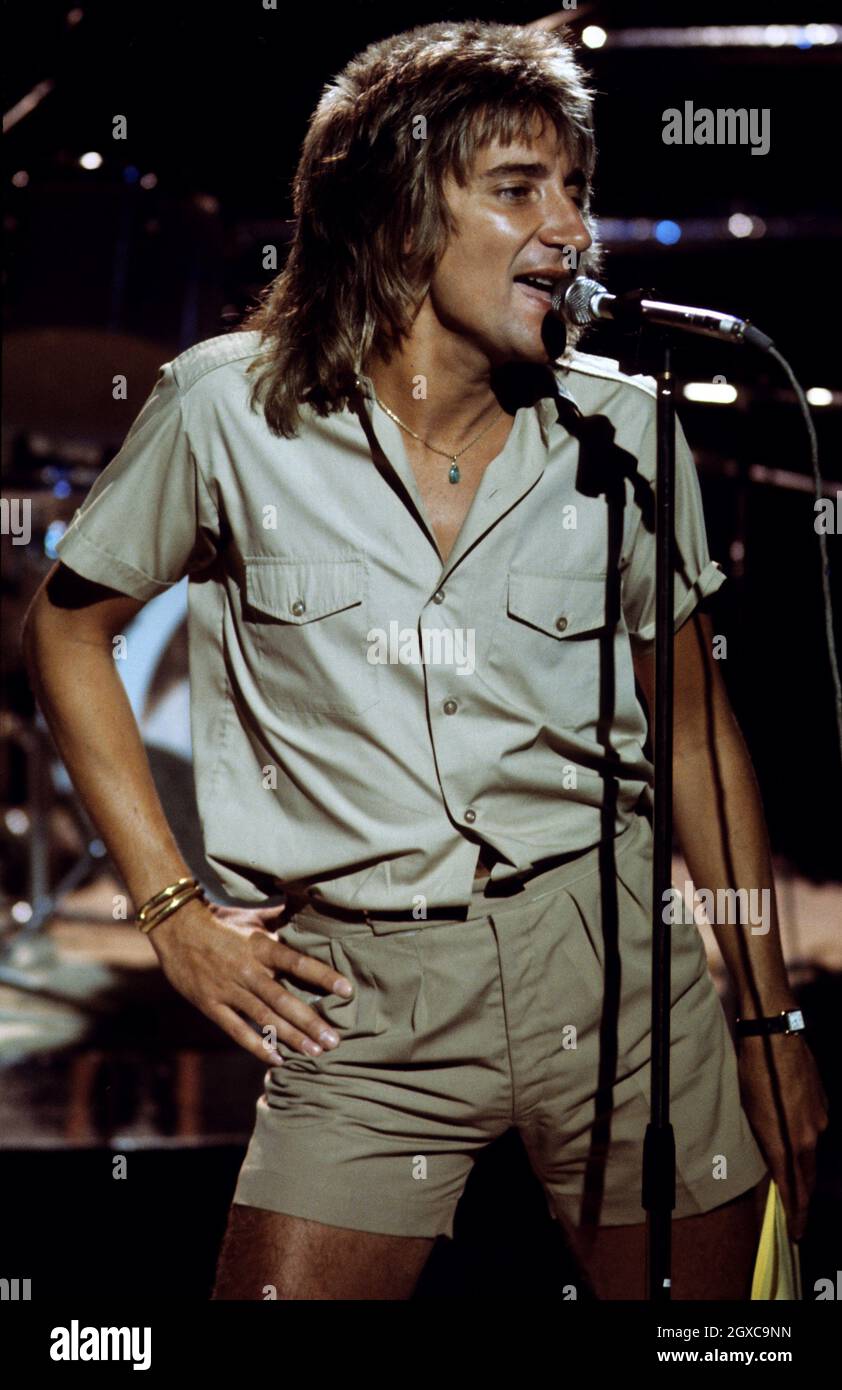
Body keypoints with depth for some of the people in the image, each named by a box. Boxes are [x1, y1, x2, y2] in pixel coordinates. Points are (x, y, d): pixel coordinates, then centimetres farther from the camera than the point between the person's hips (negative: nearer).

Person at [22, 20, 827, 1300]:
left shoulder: (621, 431, 0)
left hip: (613, 956, 2)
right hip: (364, 996, -1)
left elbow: (697, 727, 9)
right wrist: (170, 909, 1)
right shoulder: (229, 409, -5)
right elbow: (68, 628, 8)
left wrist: (770, 1018, 10)